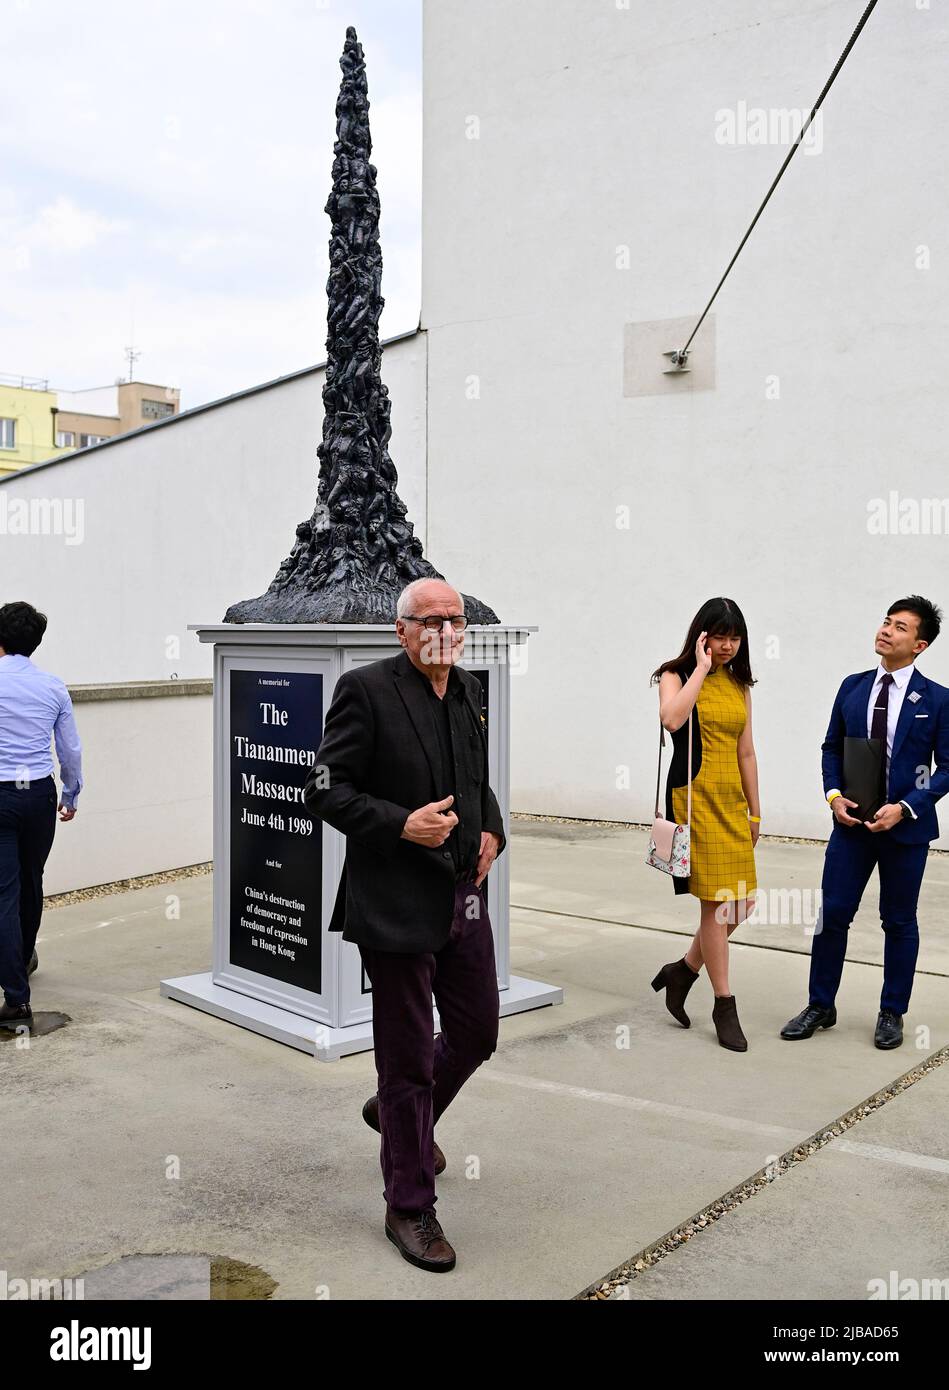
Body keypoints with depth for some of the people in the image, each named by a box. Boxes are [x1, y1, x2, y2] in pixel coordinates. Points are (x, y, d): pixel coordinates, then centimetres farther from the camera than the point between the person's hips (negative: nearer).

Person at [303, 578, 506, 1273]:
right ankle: (410, 1207, 21)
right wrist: (401, 825, -23)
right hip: (398, 902, -7)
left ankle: (400, 1112, 47)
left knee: (478, 1031, 18)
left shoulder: (469, 691, 10)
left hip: (465, 896, 7)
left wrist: (491, 830, 5)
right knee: (408, 1056, 4)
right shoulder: (367, 689, -12)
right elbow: (325, 788, -13)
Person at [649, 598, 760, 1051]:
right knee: (716, 902, -5)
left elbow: (745, 752, 17)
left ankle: (683, 970, 25)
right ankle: (724, 1004, 8)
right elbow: (672, 719, -26)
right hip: (694, 796, -6)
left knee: (741, 903, 4)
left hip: (732, 799, 6)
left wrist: (754, 810, 17)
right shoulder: (676, 676, -3)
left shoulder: (739, 684, 13)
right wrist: (702, 667, -17)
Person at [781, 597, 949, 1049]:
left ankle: (892, 1013, 25)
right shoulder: (853, 687, 4)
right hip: (852, 822, 3)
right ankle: (820, 1006, 19)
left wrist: (905, 807, -16)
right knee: (832, 914, 4)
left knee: (899, 922, 10)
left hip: (905, 826, -2)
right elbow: (831, 748, 11)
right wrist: (834, 795, -5)